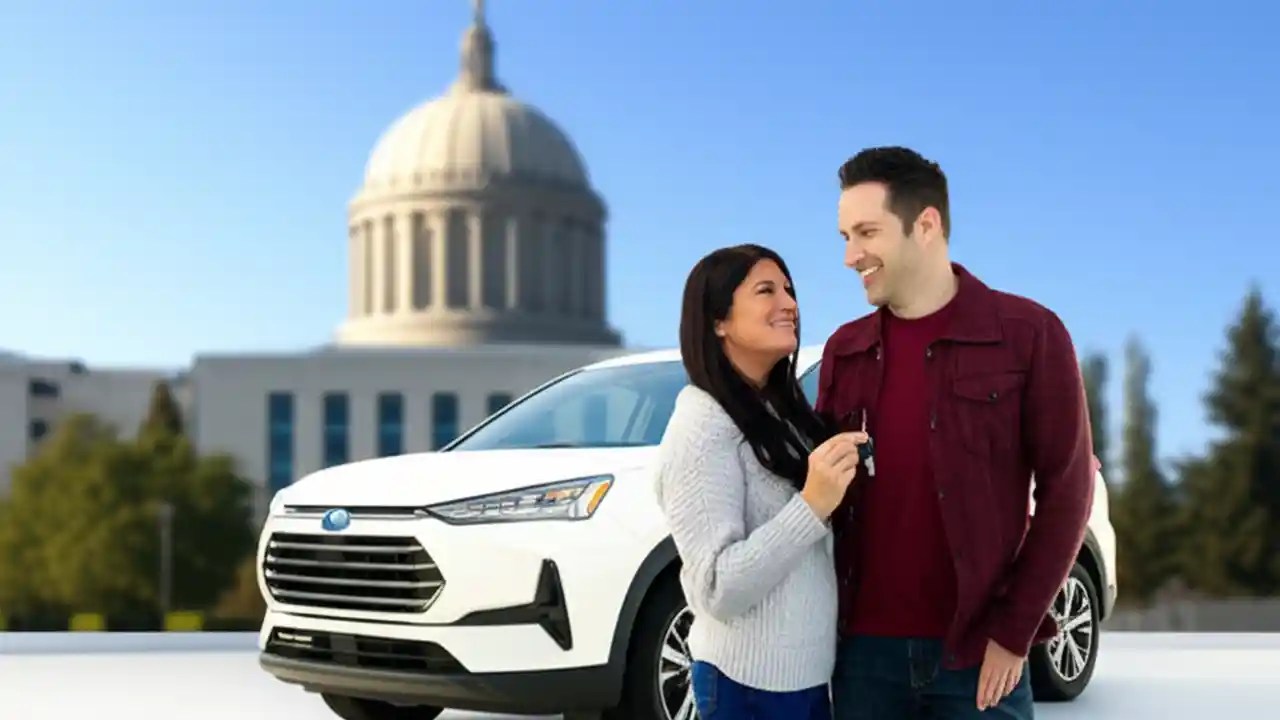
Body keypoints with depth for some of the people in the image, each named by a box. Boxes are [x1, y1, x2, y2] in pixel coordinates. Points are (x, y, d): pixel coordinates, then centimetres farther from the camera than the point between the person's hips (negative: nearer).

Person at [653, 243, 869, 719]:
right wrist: (813, 505, -29)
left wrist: (837, 483, 1)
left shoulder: (783, 412, 7)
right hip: (751, 682, -8)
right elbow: (719, 591, -23)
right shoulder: (703, 427, -17)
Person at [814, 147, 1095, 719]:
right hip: (864, 649, 4)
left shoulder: (1028, 333, -4)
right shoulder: (844, 350, 8)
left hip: (978, 652, -3)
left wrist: (1013, 631, -8)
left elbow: (1066, 490, -5)